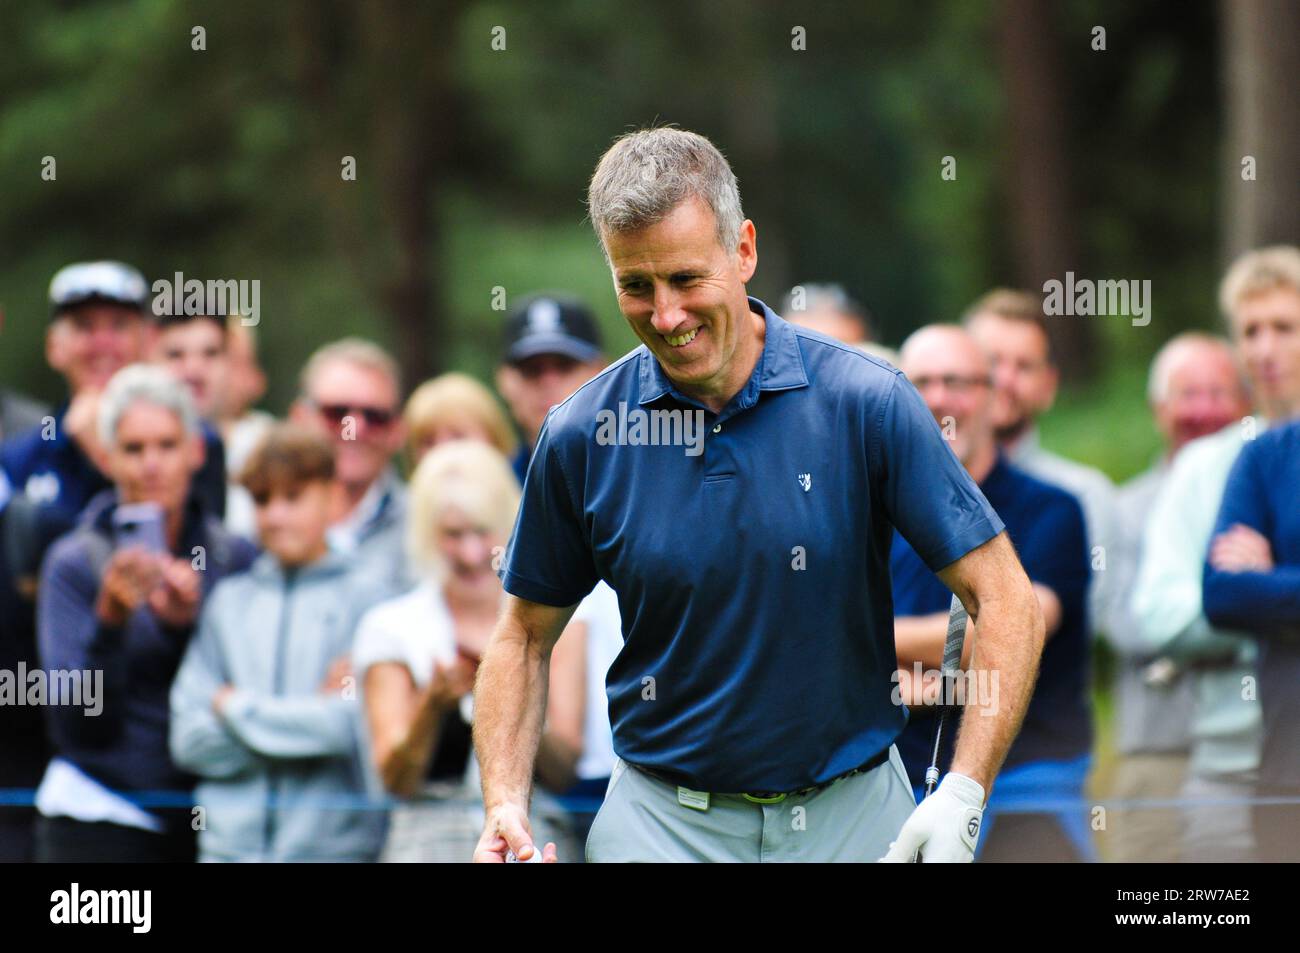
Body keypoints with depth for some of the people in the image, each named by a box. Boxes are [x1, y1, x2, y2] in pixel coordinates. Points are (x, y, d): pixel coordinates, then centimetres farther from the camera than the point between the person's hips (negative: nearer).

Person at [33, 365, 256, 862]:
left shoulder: (235, 556, 6)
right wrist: (110, 620, -21)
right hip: (98, 819, -3)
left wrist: (189, 622, -14)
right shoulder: (75, 563, -1)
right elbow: (76, 726, -7)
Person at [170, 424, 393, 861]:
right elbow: (189, 740, 5)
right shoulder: (229, 600, 12)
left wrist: (238, 707, 1)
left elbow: (355, 723, -10)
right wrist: (306, 716, -6)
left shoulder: (364, 598, 2)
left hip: (334, 841, -3)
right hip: (228, 844, 3)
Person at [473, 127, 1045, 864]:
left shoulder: (866, 403, -11)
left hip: (855, 814, -1)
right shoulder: (582, 436, -5)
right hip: (661, 821, 1)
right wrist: (506, 804, -8)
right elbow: (527, 633, 7)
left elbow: (1005, 598, -9)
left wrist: (963, 796, -20)